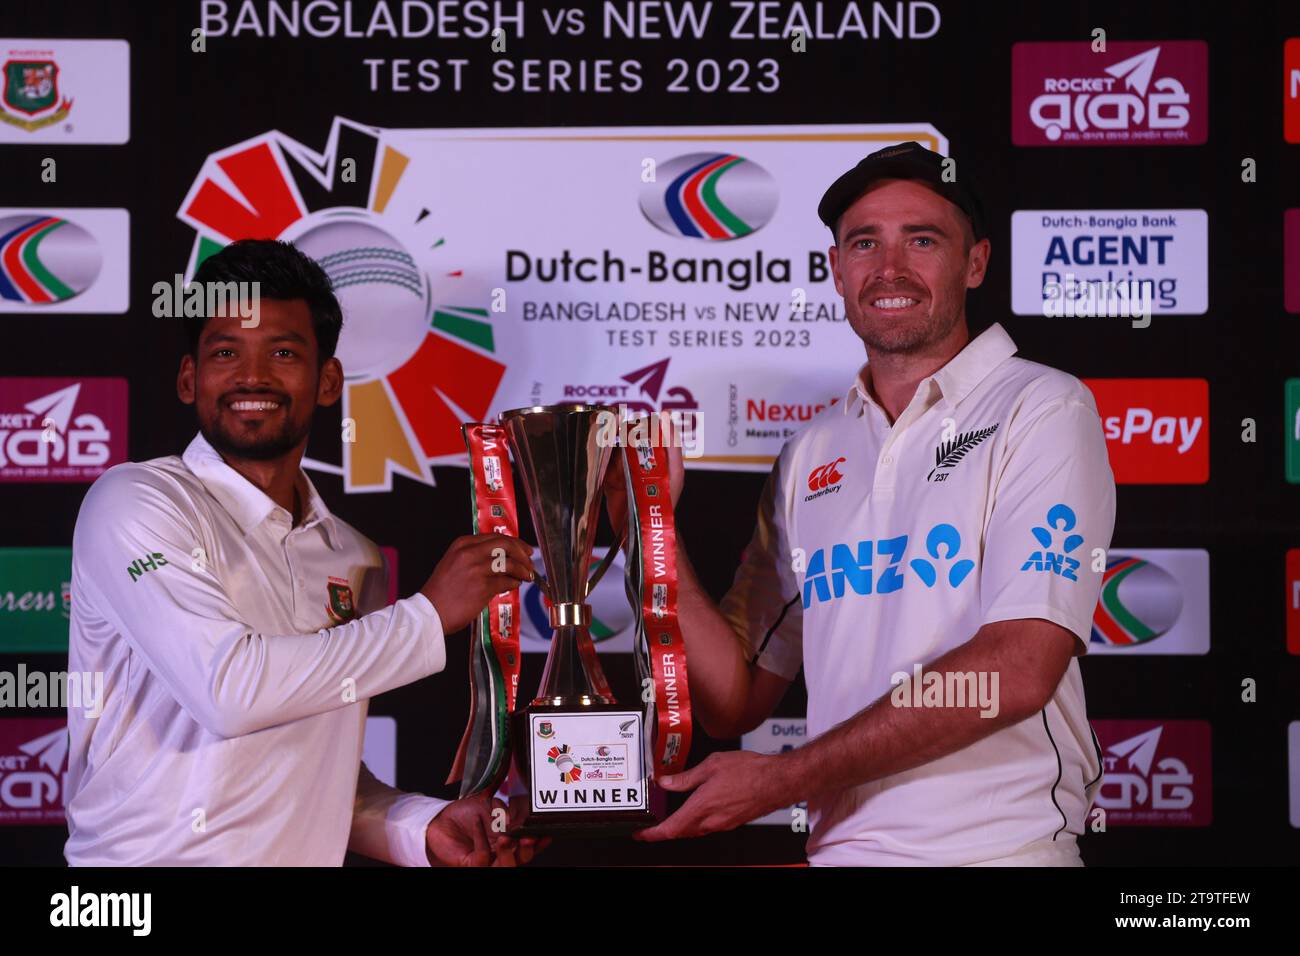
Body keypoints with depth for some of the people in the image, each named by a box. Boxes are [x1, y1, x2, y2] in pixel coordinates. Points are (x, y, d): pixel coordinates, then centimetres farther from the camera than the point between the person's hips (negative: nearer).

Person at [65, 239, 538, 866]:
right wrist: (427, 616, -10)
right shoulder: (134, 503, -4)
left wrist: (423, 827, 3)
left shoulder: (357, 562, 13)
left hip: (304, 859, 4)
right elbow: (227, 689, -17)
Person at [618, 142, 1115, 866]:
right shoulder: (811, 456, 12)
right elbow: (736, 700, 10)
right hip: (840, 847, 4)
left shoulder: (1041, 410, -2)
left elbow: (1017, 670, -13)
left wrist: (784, 778, -12)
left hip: (999, 847, -4)